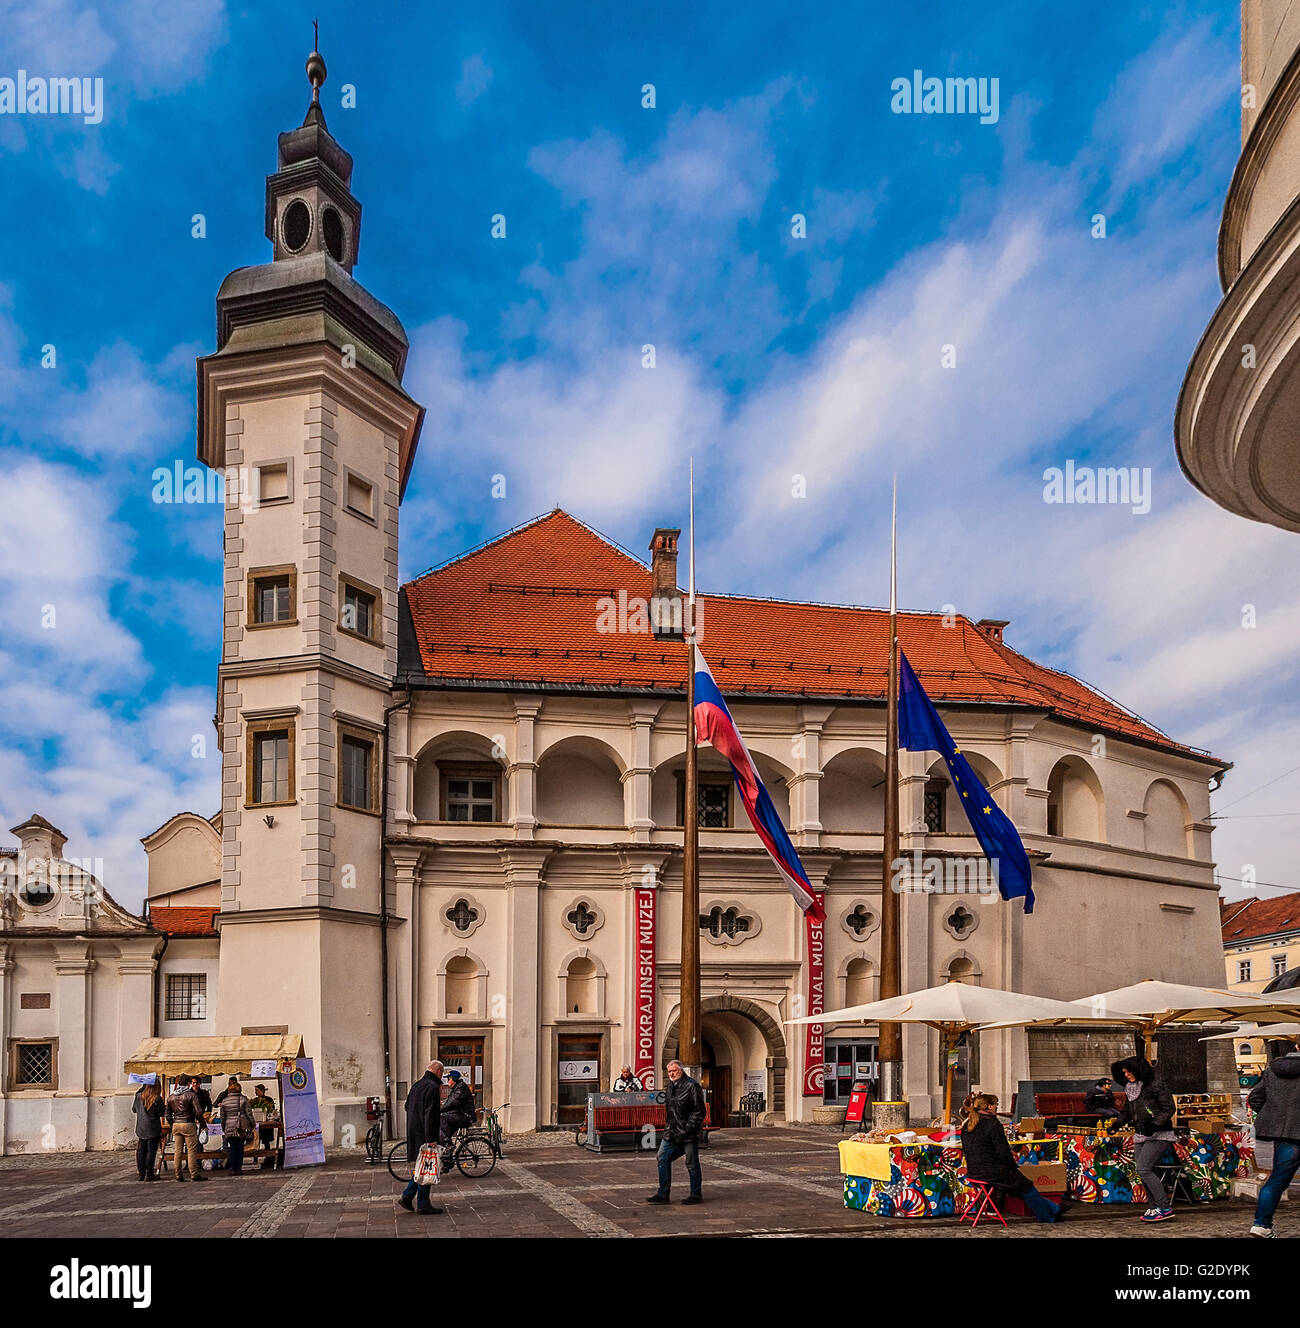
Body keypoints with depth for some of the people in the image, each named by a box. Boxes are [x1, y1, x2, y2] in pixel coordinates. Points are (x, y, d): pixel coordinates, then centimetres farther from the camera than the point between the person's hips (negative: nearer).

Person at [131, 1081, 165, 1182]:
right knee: (151, 1151, 0)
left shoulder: (139, 1096, -1)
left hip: (140, 1128, 4)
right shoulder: (157, 1099, -13)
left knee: (141, 1151, 11)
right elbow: (161, 1113, -7)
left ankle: (141, 1173, 13)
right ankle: (149, 1173, -1)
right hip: (153, 1129, -4)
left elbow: (134, 1109, 15)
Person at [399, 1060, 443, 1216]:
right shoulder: (433, 1087, -16)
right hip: (424, 1133, -9)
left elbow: (407, 1106, 24)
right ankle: (423, 1204, 2)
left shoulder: (416, 1085, 13)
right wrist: (431, 1138, -22)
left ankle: (407, 1196, 14)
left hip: (413, 1132, 9)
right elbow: (430, 1114, -21)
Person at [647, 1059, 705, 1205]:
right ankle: (663, 1194, 13)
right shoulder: (671, 1086, 12)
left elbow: (699, 1111, -15)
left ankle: (696, 1195, 13)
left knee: (692, 1164, 2)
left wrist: (688, 1129, -18)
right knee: (663, 1160, 7)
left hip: (688, 1134, -8)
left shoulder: (691, 1086, -14)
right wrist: (668, 1127, 14)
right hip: (672, 1133, 8)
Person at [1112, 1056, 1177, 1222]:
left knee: (1143, 1168, -16)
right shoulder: (1130, 1088, 12)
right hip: (1141, 1135, 8)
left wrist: (1154, 1124, -23)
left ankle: (1164, 1208, -12)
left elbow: (1169, 1108, -13)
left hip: (1158, 1135, -8)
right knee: (1143, 1171, 6)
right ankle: (1155, 1206, 17)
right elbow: (1127, 1110, 25)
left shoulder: (1155, 1084, -12)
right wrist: (1117, 1123, 8)